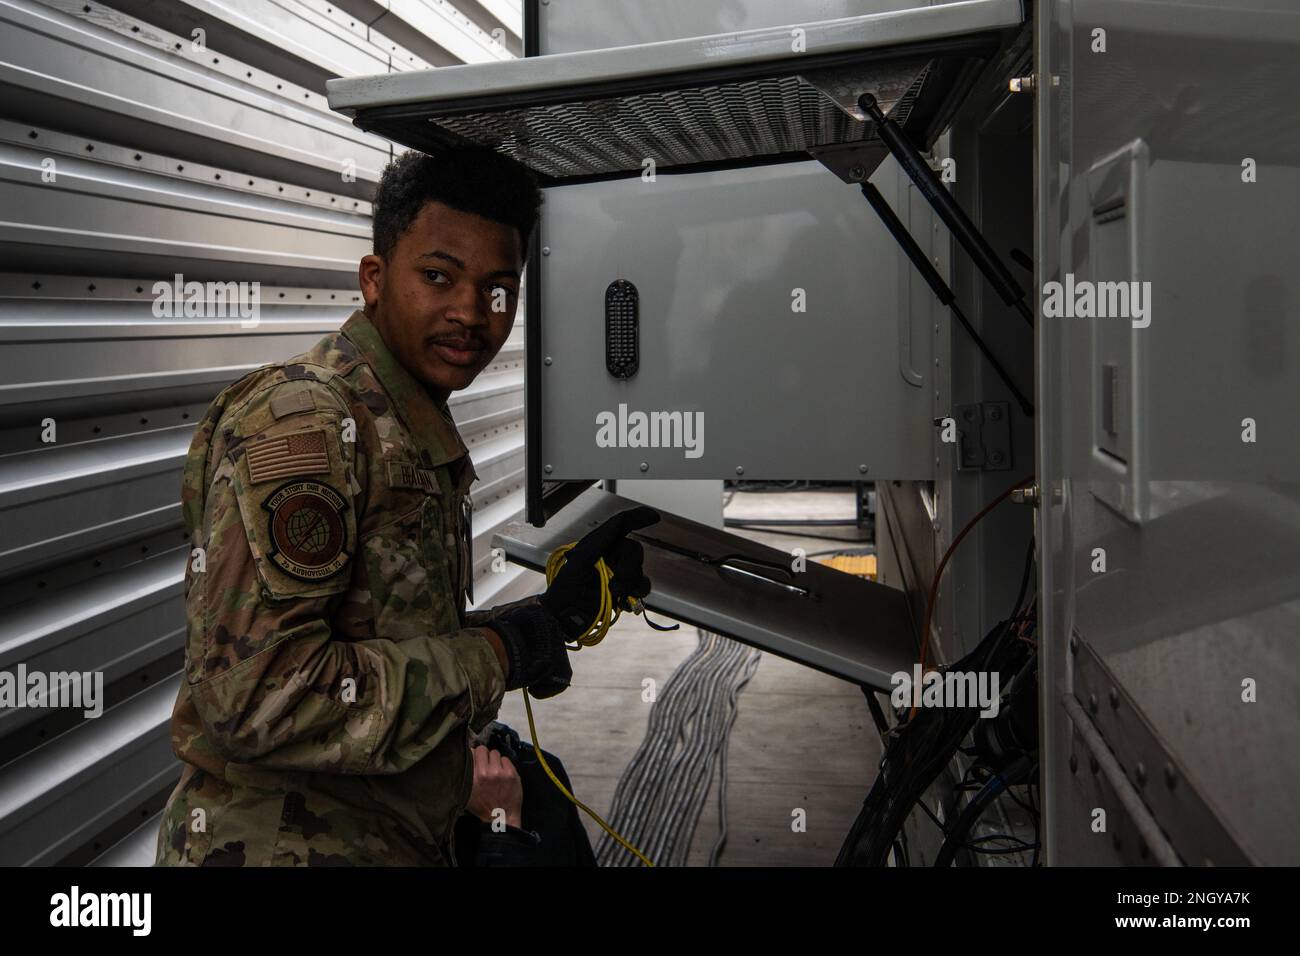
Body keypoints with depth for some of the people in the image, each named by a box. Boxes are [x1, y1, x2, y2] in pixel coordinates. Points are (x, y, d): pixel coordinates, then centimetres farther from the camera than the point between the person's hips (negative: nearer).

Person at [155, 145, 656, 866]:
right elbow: (256, 694, -27)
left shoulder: (420, 442, 12)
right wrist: (495, 657, -20)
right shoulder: (301, 422, -19)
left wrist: (558, 608, 3)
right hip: (281, 844, -9)